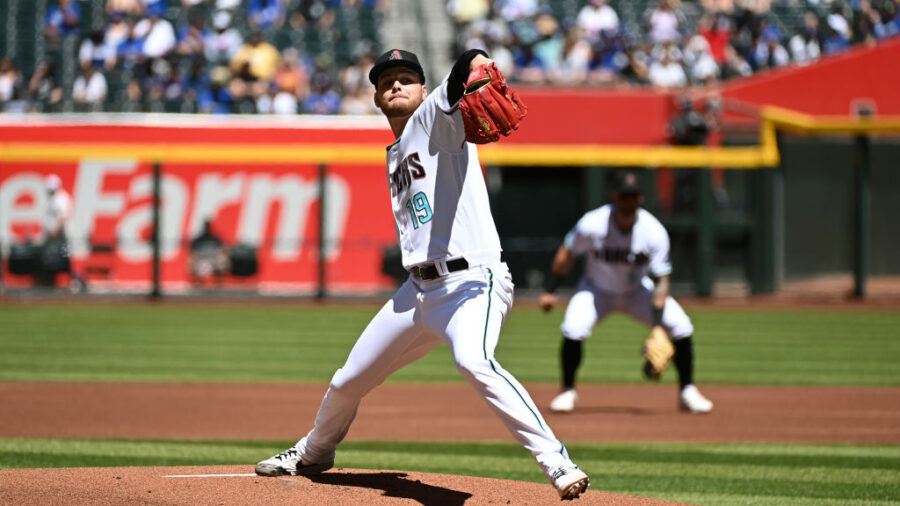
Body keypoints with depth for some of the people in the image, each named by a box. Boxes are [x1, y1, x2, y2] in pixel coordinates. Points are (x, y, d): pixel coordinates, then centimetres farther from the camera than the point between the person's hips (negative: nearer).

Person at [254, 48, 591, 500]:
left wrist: (476, 65, -48)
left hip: (471, 281, -8)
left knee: (474, 362, -37)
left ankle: (556, 463, -37)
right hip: (418, 289, 8)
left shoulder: (434, 117, -2)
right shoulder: (395, 157, 22)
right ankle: (313, 453, 48)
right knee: (348, 382, 19)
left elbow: (457, 84, -26)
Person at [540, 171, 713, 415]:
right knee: (574, 330, -27)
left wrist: (658, 326, -29)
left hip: (637, 291, 1)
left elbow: (661, 280, -21)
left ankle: (688, 392, 4)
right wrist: (549, 291, -8)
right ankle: (567, 392, -3)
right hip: (598, 289, -1)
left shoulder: (654, 232, -24)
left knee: (681, 327, -16)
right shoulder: (592, 225, -27)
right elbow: (566, 253, -9)